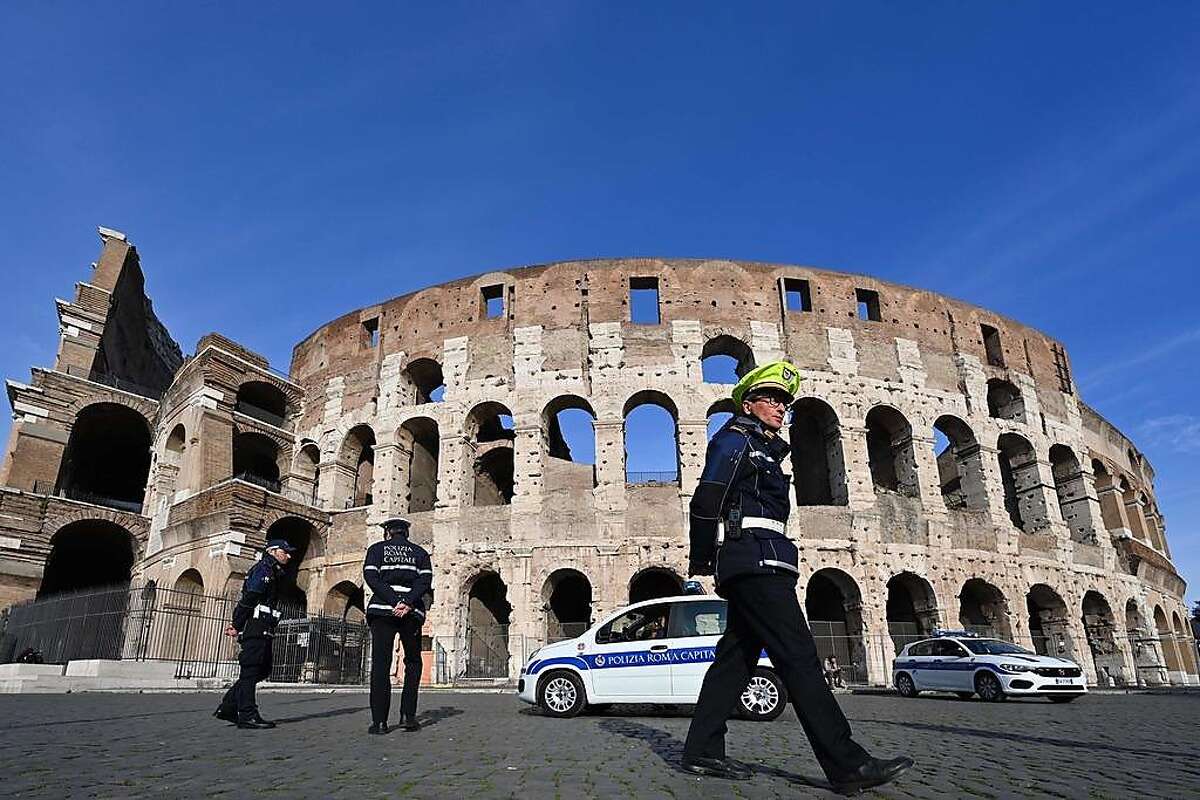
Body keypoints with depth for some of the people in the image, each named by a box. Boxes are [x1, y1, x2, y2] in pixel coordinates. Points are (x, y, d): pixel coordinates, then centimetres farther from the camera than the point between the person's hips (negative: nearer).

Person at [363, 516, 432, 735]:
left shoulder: (376, 549, 13)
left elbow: (371, 577, -4)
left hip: (382, 610, -1)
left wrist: (394, 601, -10)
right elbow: (425, 580, -2)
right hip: (412, 613, 1)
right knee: (413, 663, 14)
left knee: (380, 665, 2)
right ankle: (408, 715, 4)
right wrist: (407, 603, -11)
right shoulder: (419, 552, 15)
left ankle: (379, 721, -2)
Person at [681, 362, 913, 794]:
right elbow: (706, 501, -11)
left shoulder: (763, 451, 28)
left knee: (736, 657, 8)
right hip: (755, 560, -10)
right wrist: (700, 561, -8)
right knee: (799, 656, -12)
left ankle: (701, 750, 13)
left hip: (755, 567, 10)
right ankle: (847, 765, -12)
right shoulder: (736, 439, -1)